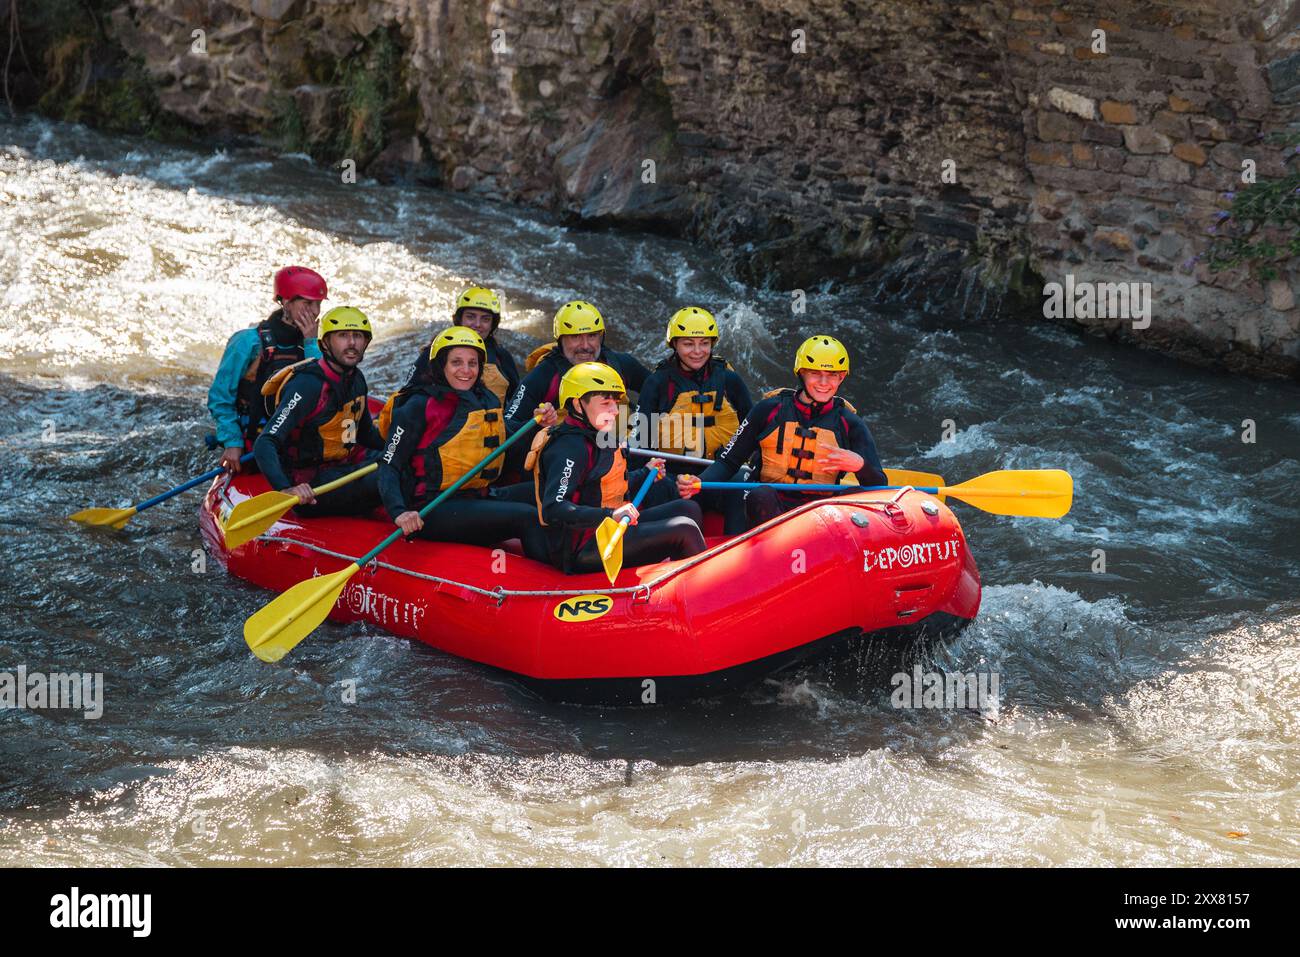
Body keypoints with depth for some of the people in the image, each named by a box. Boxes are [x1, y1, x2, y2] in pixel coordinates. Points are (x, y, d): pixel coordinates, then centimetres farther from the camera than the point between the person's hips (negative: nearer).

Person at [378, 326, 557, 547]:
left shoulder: (488, 400, 12)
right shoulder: (420, 406, -6)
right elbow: (388, 466, -8)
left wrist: (538, 423, 5)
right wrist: (399, 512, -25)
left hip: (477, 502, 7)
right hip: (432, 511, -7)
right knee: (527, 518, -22)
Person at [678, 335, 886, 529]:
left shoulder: (850, 424, 7)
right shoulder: (769, 409, 6)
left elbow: (878, 487, 2)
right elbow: (729, 461, 8)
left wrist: (859, 465, -21)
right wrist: (698, 482, -12)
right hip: (768, 510, 0)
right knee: (760, 496, -35)